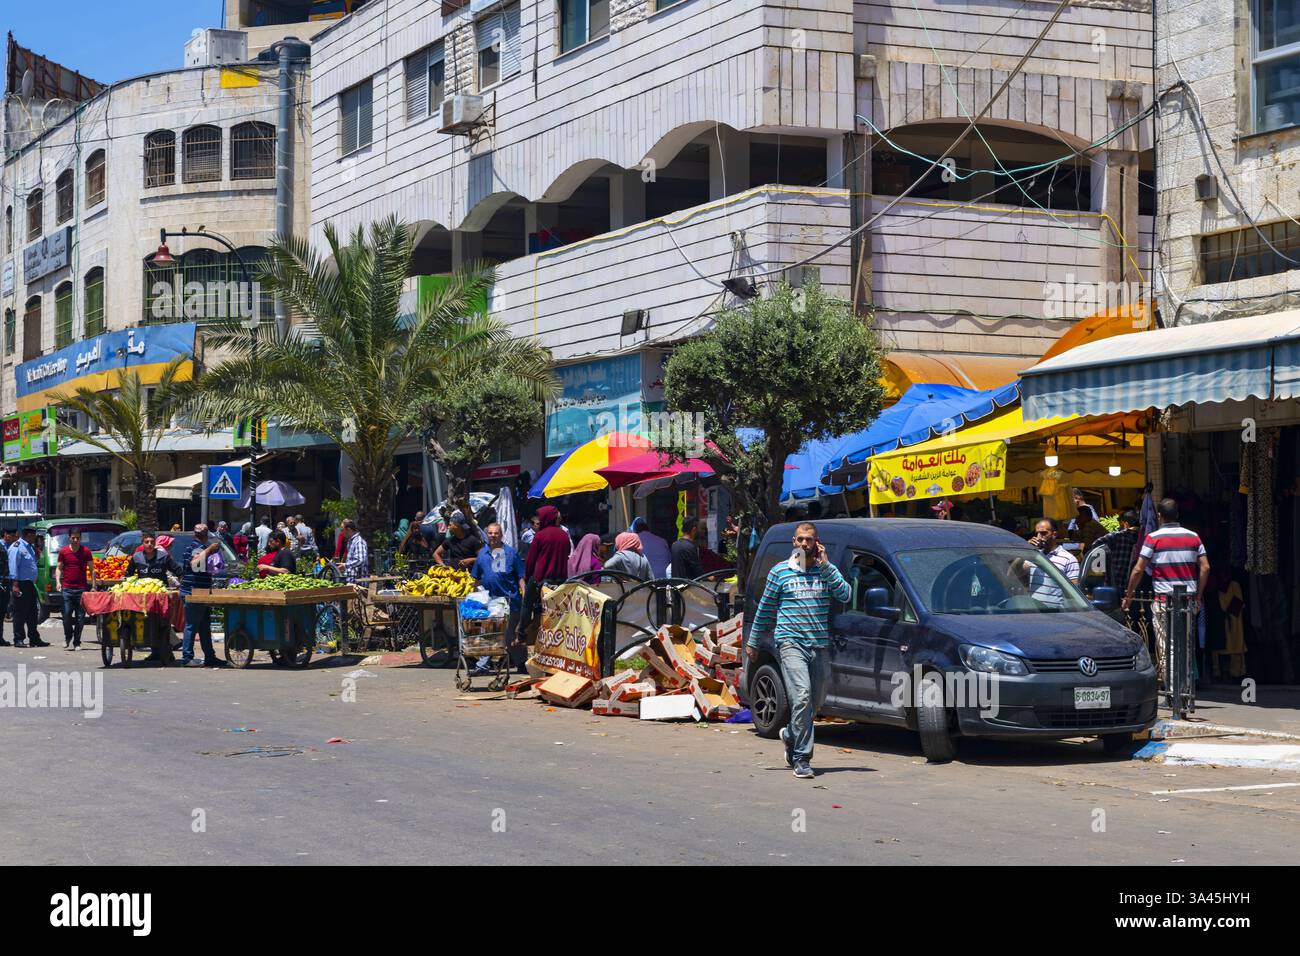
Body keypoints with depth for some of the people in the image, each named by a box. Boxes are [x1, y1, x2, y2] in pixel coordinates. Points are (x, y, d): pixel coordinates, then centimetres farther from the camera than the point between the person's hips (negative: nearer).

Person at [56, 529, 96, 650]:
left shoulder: (86, 551, 3)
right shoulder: (63, 551, 5)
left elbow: (91, 569, 7)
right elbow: (59, 568, 10)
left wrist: (94, 586, 0)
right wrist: (58, 582, -5)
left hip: (82, 589, 0)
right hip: (67, 589, 0)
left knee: (80, 618, 2)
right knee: (66, 615, -4)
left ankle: (76, 642, 12)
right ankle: (68, 637, 20)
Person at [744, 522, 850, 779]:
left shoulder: (827, 571, 12)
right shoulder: (780, 572, 6)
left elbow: (845, 594, -6)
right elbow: (765, 608, 12)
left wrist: (825, 565, -9)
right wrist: (753, 642, 14)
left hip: (820, 644, 4)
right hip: (791, 642, -4)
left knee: (815, 702, 10)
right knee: (802, 697, -19)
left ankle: (791, 735, 38)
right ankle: (802, 759, -15)